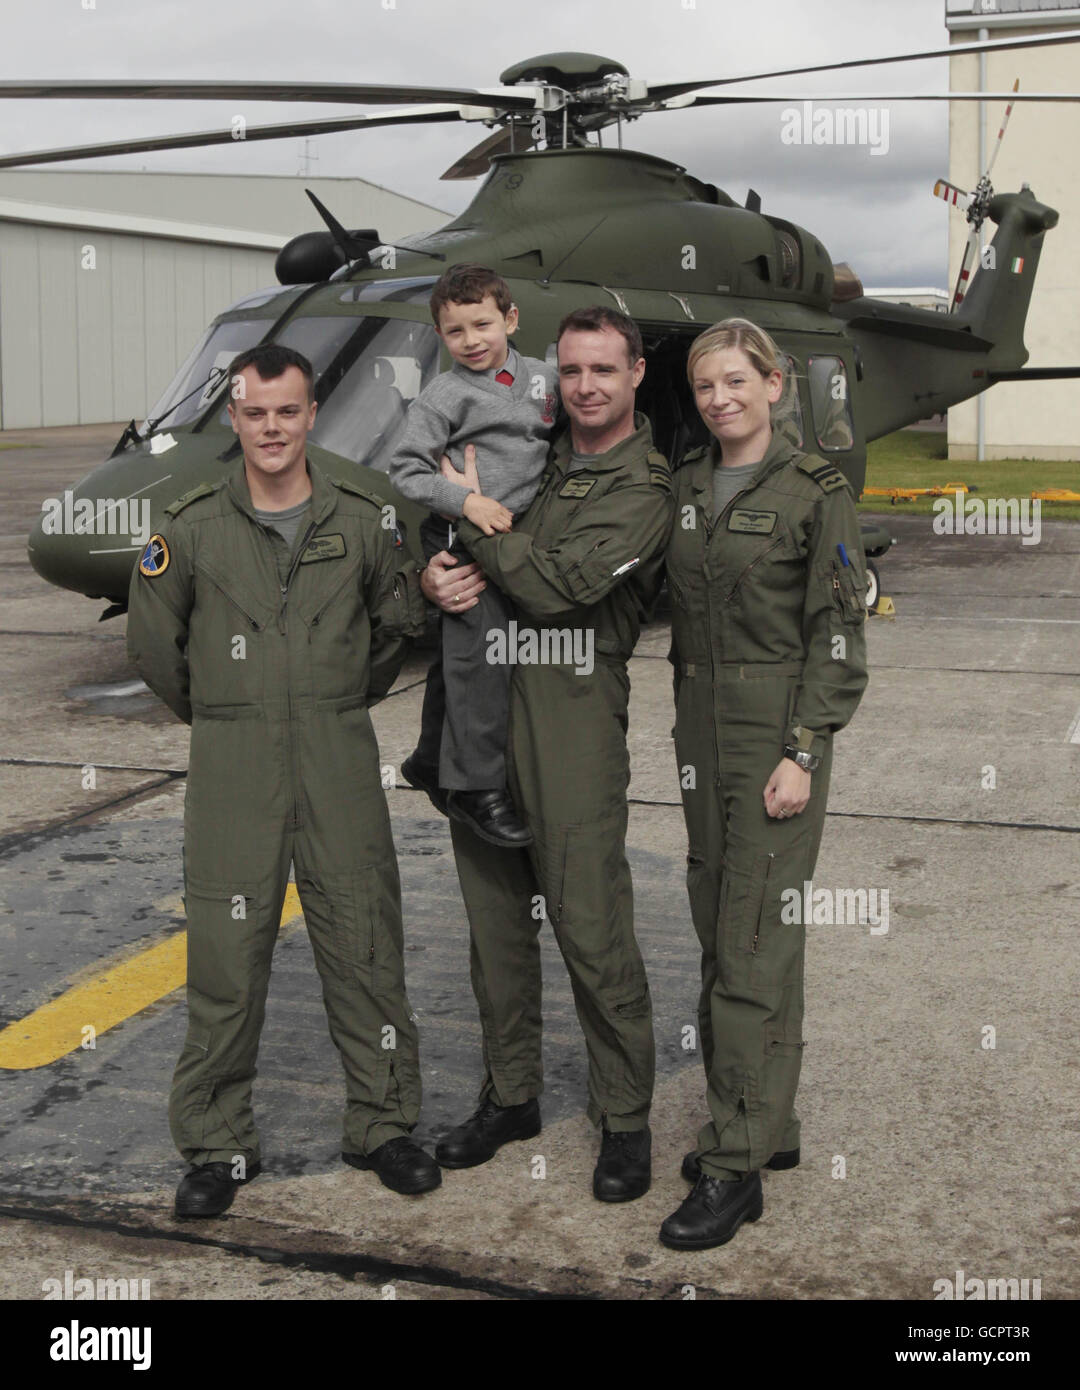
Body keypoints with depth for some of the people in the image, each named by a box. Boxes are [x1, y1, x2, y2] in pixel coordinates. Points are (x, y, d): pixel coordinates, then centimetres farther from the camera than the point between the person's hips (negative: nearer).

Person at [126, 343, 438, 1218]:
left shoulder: (360, 521, 3)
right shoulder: (194, 527, 0)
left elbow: (401, 623, 17)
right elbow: (152, 641, 10)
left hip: (342, 766, 1)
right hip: (231, 771, -1)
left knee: (366, 947, 5)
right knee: (226, 957, 2)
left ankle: (383, 1126, 20)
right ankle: (218, 1146, 16)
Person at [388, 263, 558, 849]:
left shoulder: (542, 378, 11)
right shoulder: (443, 396, -6)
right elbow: (405, 469, -9)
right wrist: (466, 501, -18)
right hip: (462, 542, -6)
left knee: (459, 657, 17)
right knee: (481, 653, -12)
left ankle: (432, 762, 31)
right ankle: (477, 786, -6)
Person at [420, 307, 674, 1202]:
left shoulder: (643, 489, -4)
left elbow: (558, 585, -16)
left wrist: (475, 513, -7)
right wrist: (434, 572, -7)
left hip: (573, 707, -6)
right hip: (479, 699, 6)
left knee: (591, 925, -5)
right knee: (495, 916, 12)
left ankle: (625, 1119, 9)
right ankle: (511, 1095, 26)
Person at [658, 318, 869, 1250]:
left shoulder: (815, 490, -7)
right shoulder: (686, 485, 11)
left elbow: (839, 633, -9)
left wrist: (803, 751, -16)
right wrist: (685, 725, 13)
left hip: (779, 724, -7)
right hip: (701, 718, 7)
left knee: (755, 940, -8)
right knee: (717, 926, 11)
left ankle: (736, 1165, -3)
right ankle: (768, 1125, 24)